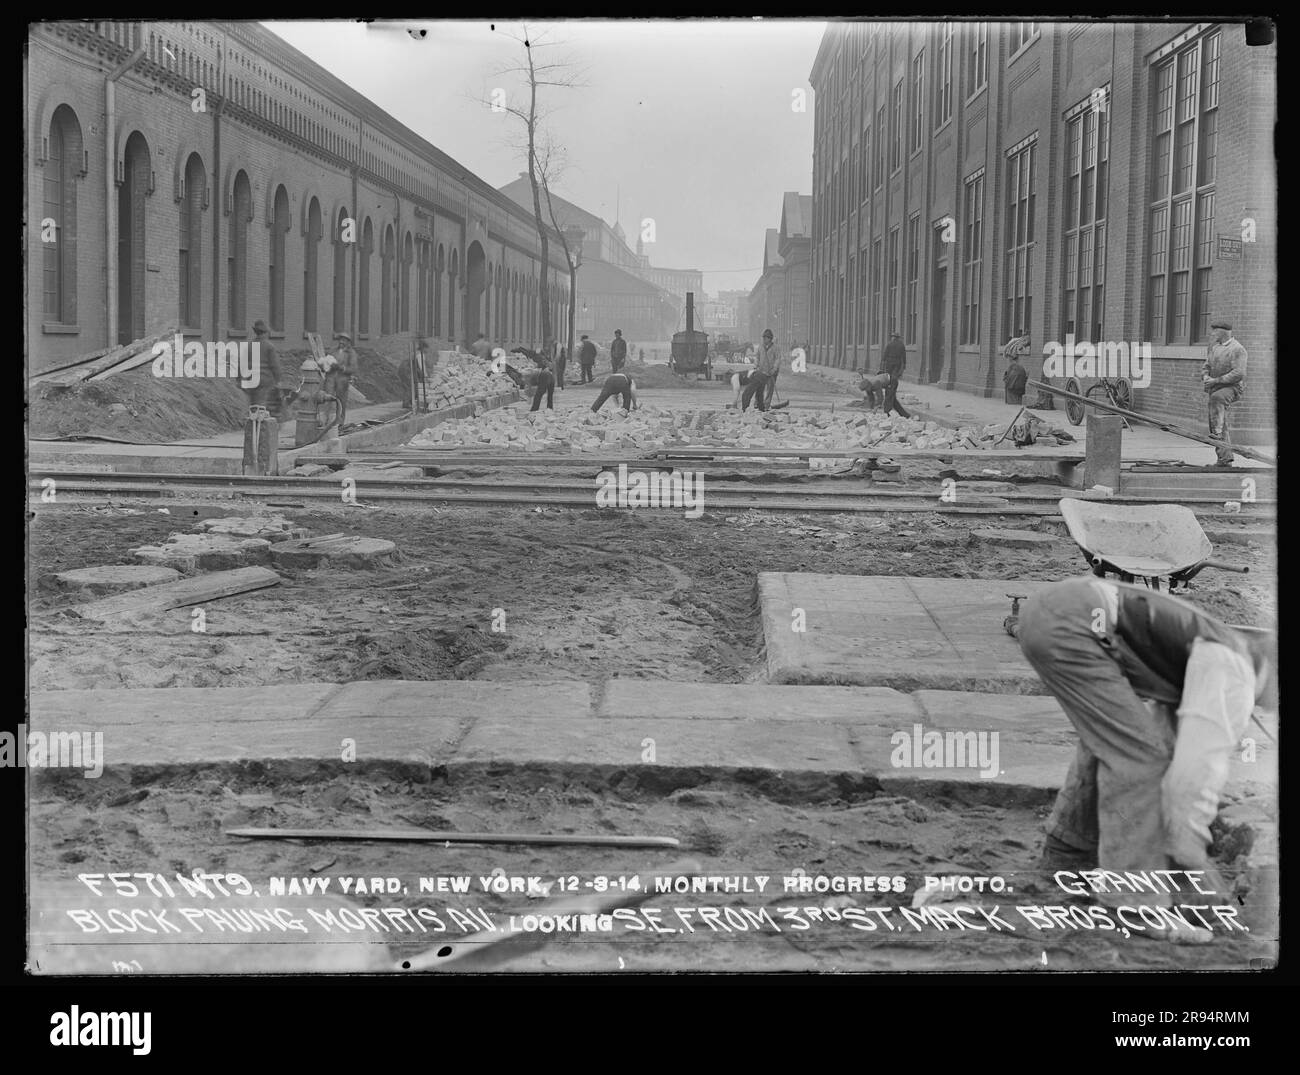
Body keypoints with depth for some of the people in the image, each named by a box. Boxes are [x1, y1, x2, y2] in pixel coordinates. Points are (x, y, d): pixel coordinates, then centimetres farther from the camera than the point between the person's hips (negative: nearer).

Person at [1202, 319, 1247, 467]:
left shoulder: (1237, 349, -9)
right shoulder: (1213, 347, 14)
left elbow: (1238, 374, -17)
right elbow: (1206, 366, 16)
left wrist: (1216, 380, -19)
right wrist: (1206, 377, -8)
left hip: (1232, 388, -7)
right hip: (1215, 389, 7)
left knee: (1216, 398, -40)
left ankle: (1217, 432, -46)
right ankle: (1225, 459, 7)